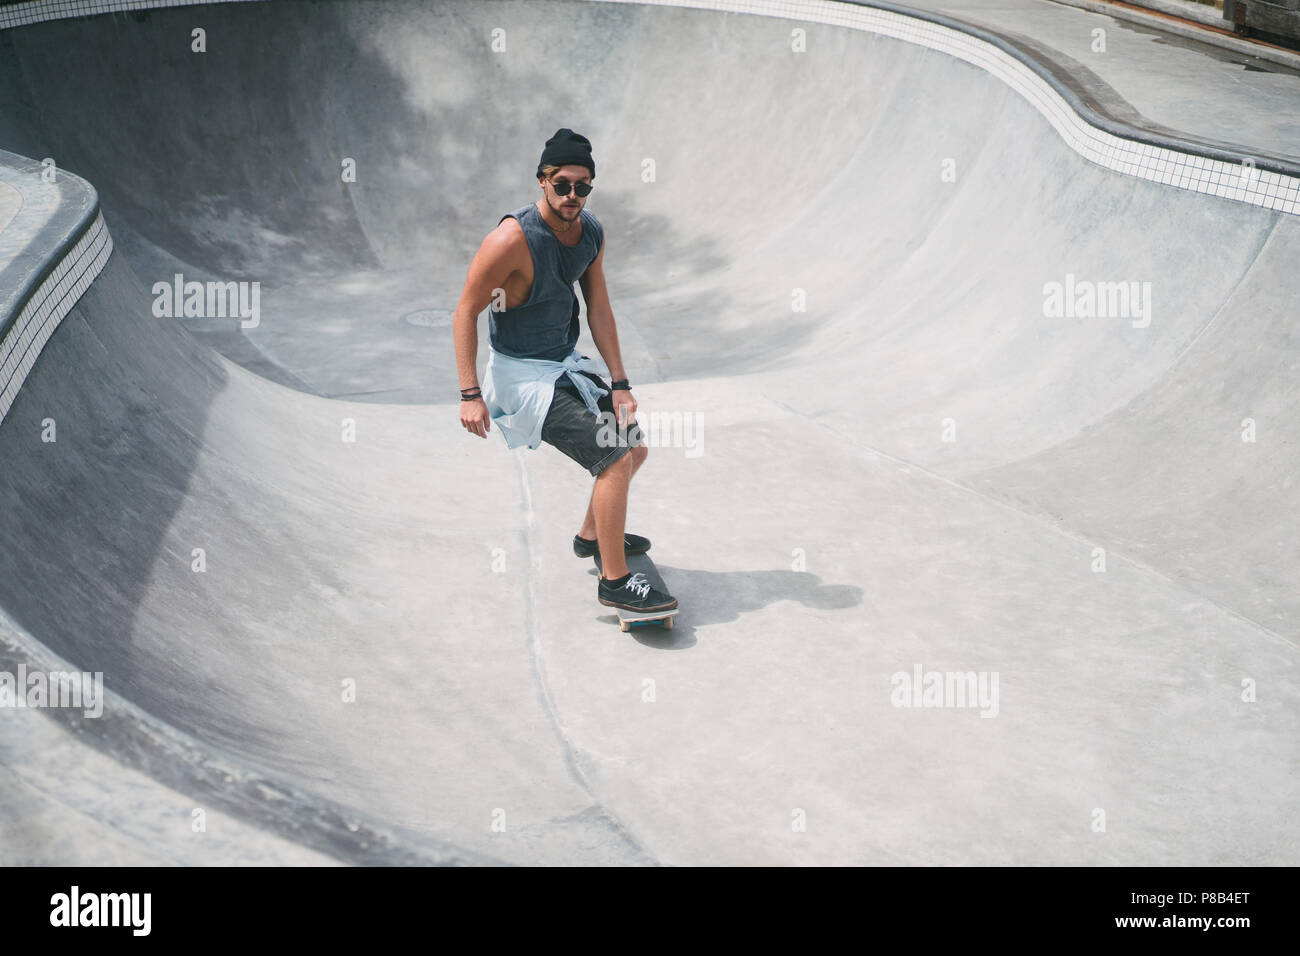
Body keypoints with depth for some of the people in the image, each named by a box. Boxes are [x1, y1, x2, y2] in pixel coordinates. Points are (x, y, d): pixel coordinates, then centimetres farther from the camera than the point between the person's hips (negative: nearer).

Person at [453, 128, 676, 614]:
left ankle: (592, 534, 41)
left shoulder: (592, 233, -1)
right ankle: (614, 580, -6)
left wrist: (619, 384, 1)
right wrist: (470, 395, -24)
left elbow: (599, 309, 6)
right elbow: (466, 312, -20)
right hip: (522, 375, -8)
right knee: (615, 458, -18)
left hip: (567, 364, 9)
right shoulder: (513, 238, -24)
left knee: (635, 447, 18)